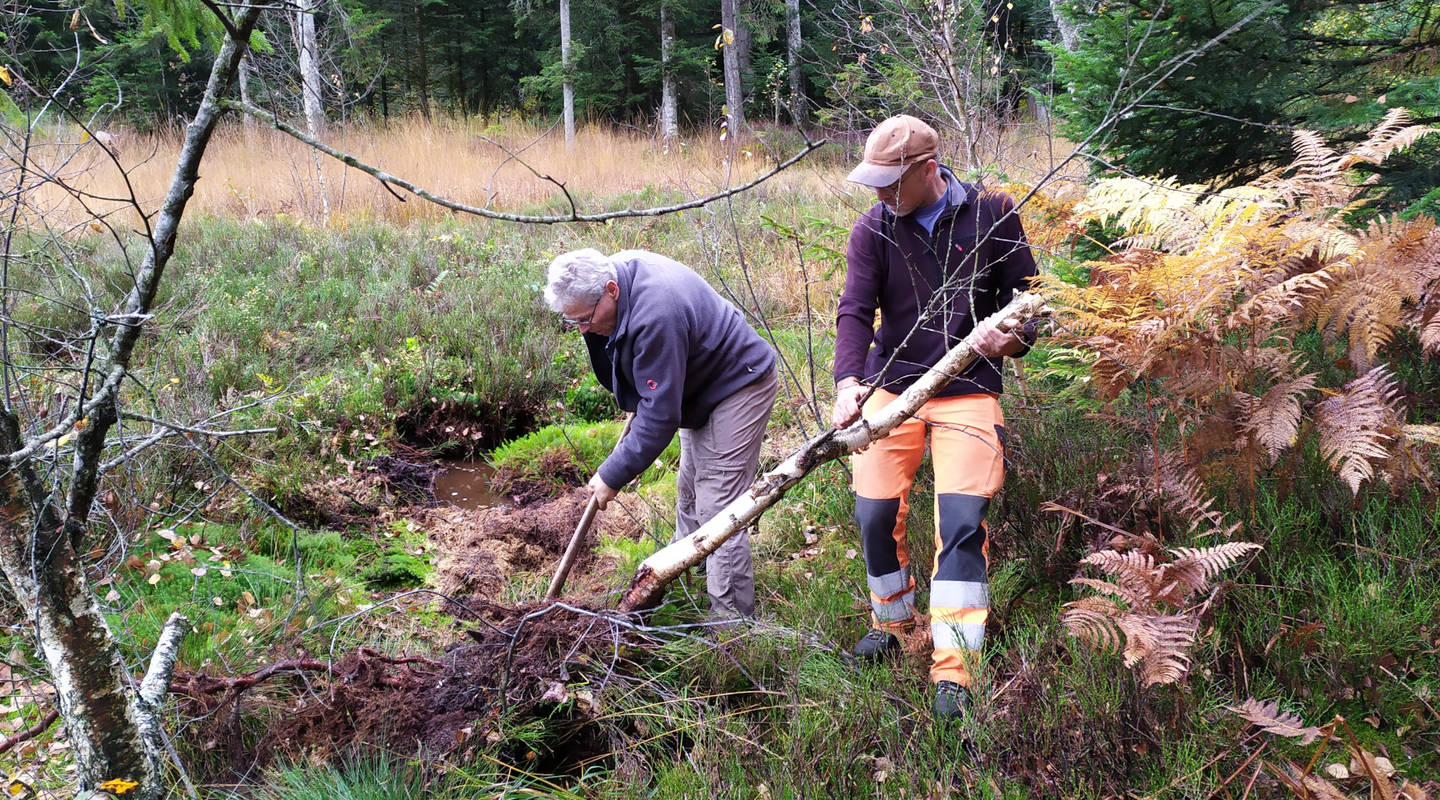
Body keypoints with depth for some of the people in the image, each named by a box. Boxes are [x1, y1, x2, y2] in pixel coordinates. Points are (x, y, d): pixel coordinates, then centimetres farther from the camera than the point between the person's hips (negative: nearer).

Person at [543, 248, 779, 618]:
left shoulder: (656, 316, -38)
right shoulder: (615, 270, -9)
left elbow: (660, 414, -33)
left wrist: (613, 476, -26)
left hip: (739, 387, -10)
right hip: (701, 387, 10)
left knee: (717, 508, -11)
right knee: (689, 493, 21)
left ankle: (730, 618, -5)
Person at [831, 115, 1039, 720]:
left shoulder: (993, 215, -2)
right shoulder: (873, 229, 0)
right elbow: (854, 311, -11)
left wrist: (1011, 340, -17)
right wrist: (847, 383, -29)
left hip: (968, 389, -2)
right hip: (891, 386, 2)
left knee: (962, 520, -13)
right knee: (875, 513, 2)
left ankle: (953, 675, -9)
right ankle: (891, 621, 32)